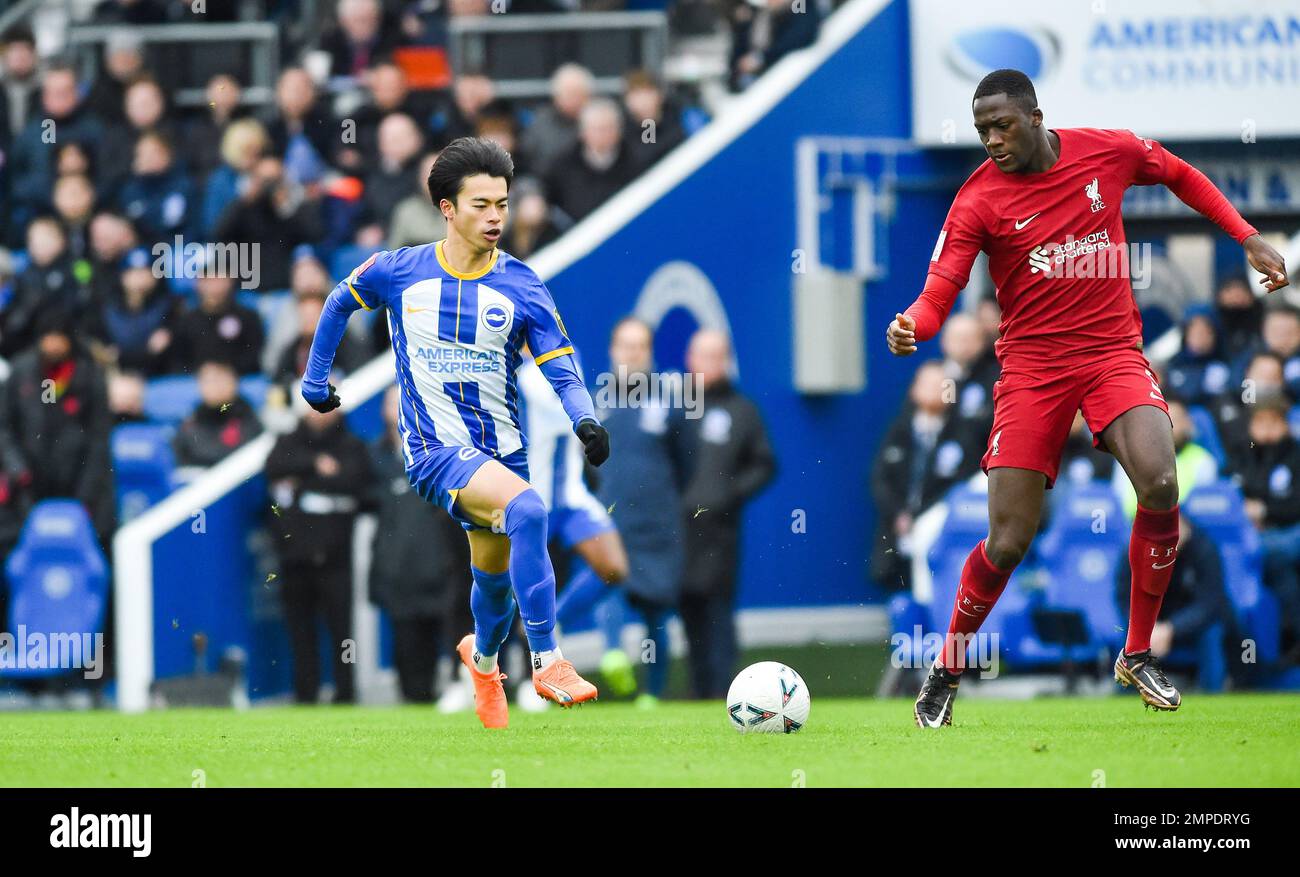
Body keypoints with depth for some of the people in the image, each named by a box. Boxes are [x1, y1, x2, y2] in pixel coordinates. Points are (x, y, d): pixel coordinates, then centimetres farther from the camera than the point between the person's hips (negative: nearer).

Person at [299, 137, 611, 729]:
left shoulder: (520, 288, -5)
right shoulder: (398, 273, -5)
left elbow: (562, 371, -7)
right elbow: (339, 303, 16)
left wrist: (585, 420, -27)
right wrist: (315, 379, 20)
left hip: (501, 451, 3)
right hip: (436, 451, -3)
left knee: (494, 575, 17)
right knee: (526, 509, -31)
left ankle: (483, 657, 54)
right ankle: (548, 662, -27)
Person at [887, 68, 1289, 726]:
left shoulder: (1108, 152, -1)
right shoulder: (978, 199, -8)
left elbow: (1182, 176, 18)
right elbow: (940, 291, -14)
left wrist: (1249, 240, 13)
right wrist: (911, 326, -37)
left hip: (1112, 352, 1)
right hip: (1032, 367, -1)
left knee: (1159, 486, -24)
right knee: (1007, 545, -9)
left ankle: (1137, 654, -3)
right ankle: (946, 670, 18)